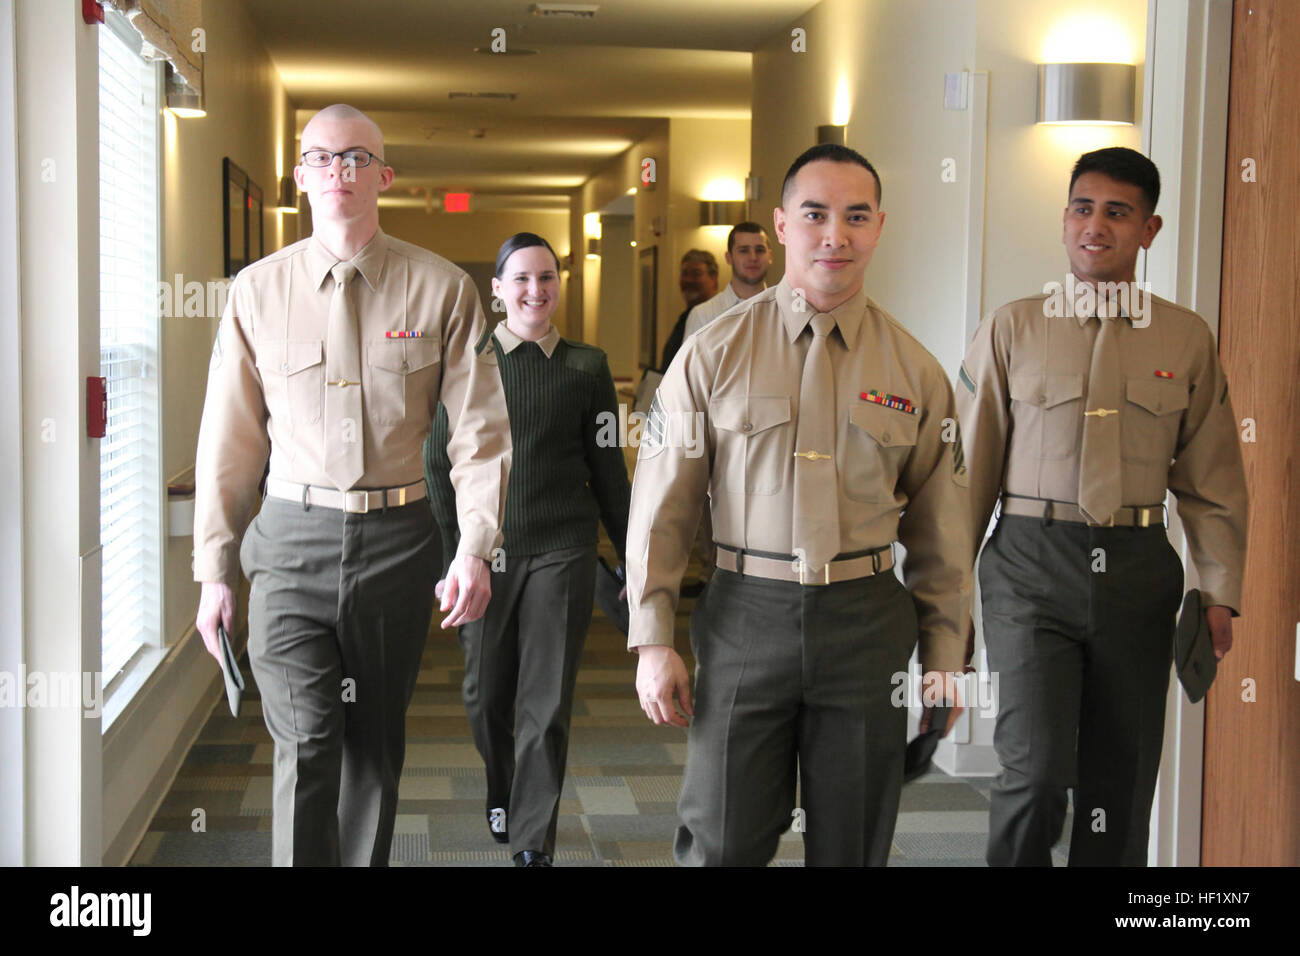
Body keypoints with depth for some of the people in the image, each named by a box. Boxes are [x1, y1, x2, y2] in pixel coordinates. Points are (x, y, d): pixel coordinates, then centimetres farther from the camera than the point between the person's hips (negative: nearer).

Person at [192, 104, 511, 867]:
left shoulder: (442, 289, 2)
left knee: (376, 742, 11)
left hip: (398, 540, 1)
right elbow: (229, 440, 7)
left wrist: (476, 548, -11)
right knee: (306, 741, -11)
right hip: (293, 538, 0)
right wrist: (215, 570, 6)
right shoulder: (259, 290, 5)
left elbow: (481, 430, 0)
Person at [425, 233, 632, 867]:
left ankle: (533, 844, 9)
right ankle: (501, 796, 41)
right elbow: (438, 461, 4)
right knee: (486, 695, 11)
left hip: (561, 552, 0)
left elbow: (607, 470, 9)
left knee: (547, 706, -1)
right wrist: (446, 551, -2)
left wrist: (635, 558, 10)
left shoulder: (586, 367, 4)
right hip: (485, 549, 1)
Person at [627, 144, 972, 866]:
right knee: (721, 842, 2)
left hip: (867, 623, 2)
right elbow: (662, 504, 1)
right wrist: (653, 640, -3)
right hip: (747, 614, -1)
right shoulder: (714, 353, 0)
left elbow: (939, 528, 10)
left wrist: (944, 656, 8)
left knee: (853, 847, 10)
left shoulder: (916, 370, 5)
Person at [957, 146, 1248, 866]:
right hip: (1033, 564, -2)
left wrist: (1220, 591, 4)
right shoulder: (1013, 329, 4)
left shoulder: (1187, 338, 8)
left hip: (1138, 567, 2)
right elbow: (970, 465, 5)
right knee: (1036, 766, -13)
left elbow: (1212, 480, 11)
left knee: (1121, 780, 8)